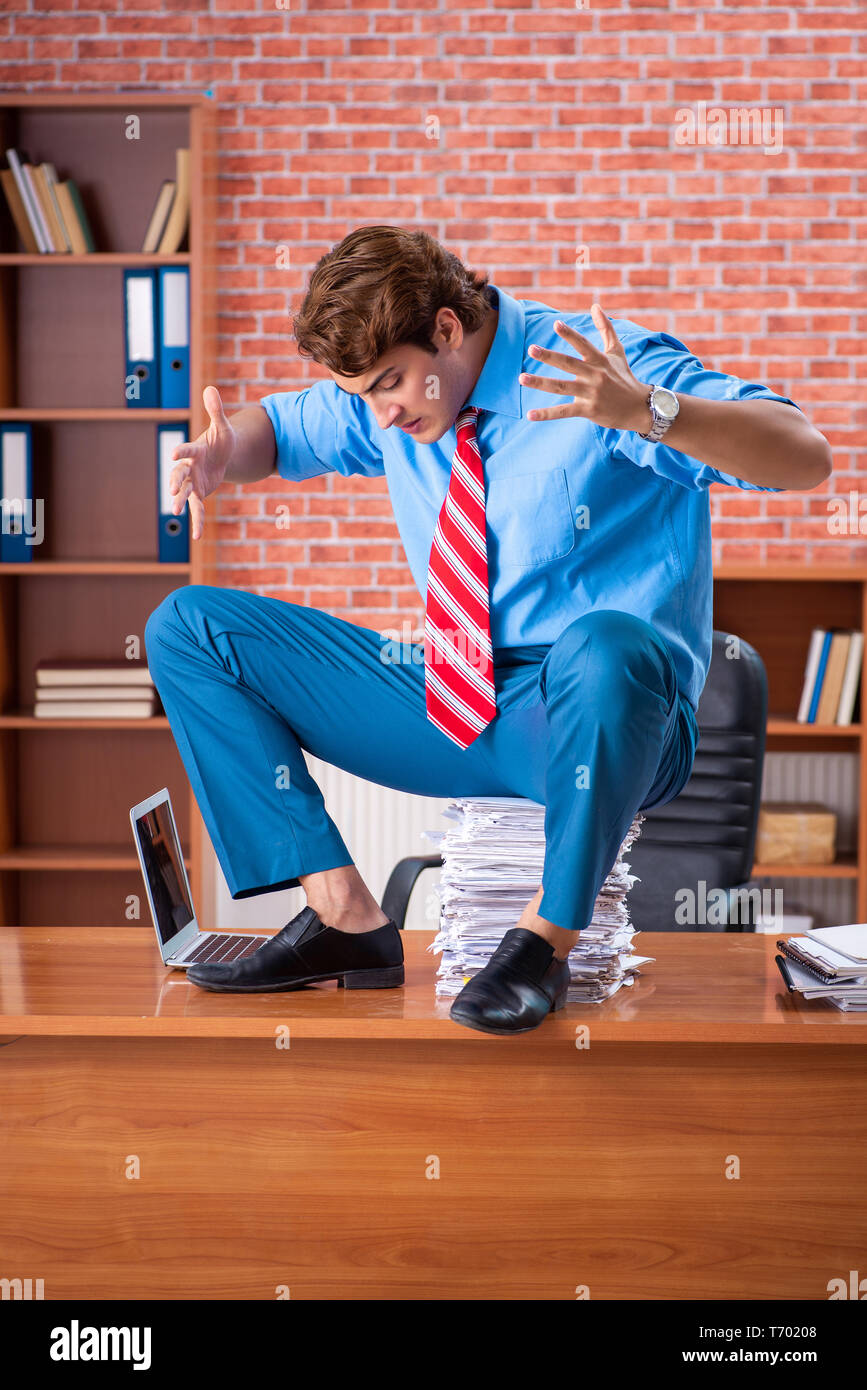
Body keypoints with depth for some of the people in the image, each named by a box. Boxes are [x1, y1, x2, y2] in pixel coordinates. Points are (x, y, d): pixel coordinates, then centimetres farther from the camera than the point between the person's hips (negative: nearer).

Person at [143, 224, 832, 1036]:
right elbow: (282, 428, 25)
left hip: (601, 720, -6)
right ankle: (343, 916, -8)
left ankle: (546, 937, -21)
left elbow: (807, 457, -23)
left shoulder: (596, 366, -13)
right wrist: (220, 456, 0)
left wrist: (647, 411, -41)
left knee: (604, 649, -45)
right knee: (188, 628, 1)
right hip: (448, 710, 7)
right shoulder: (391, 398, 5)